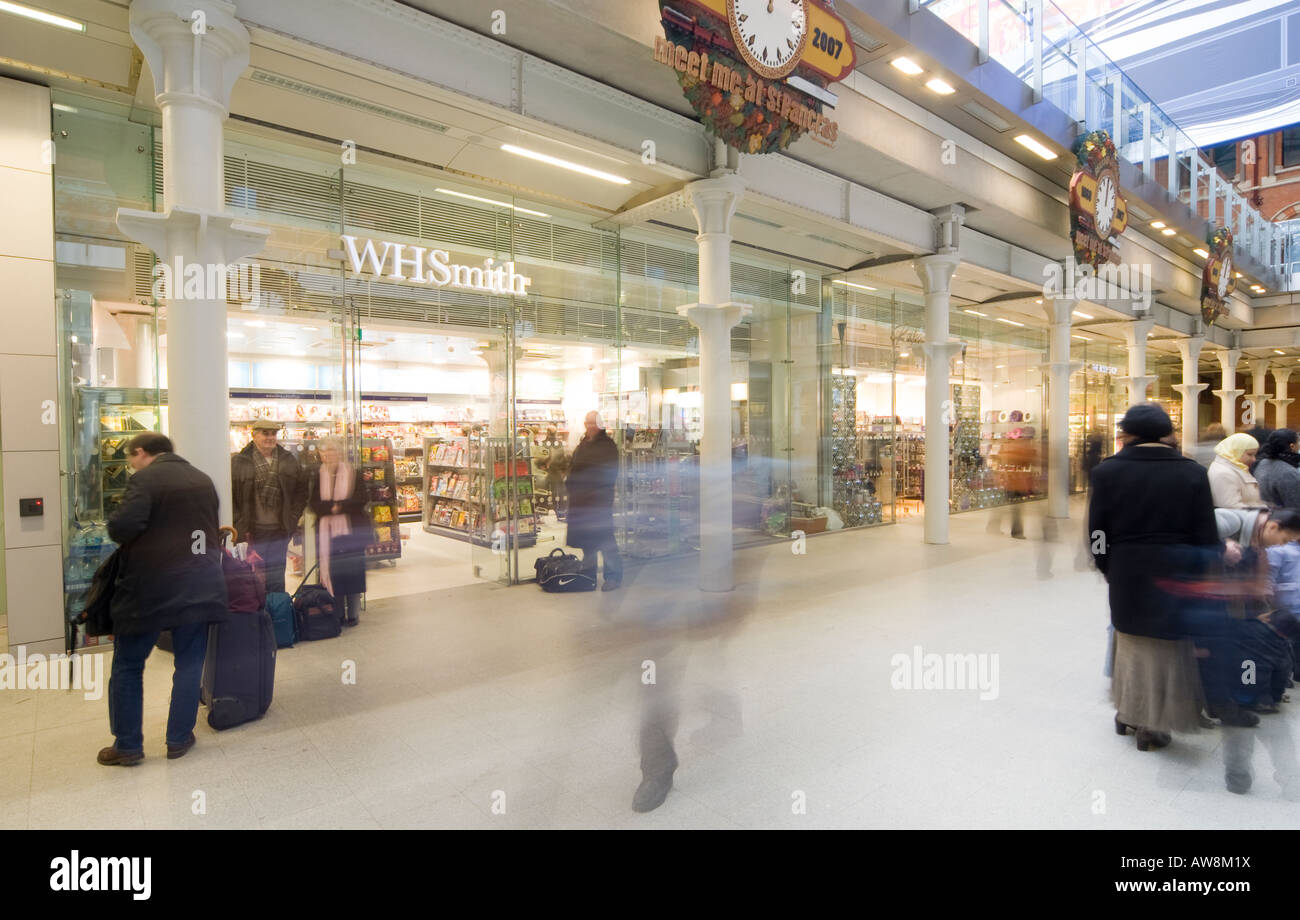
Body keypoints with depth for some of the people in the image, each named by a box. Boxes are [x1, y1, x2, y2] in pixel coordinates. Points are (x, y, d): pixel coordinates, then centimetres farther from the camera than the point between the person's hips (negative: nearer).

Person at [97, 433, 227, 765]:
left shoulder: (144, 479, -10)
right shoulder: (203, 480, 10)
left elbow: (122, 526, -21)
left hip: (149, 589, -5)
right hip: (199, 586, 5)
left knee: (127, 666, 13)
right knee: (189, 664, 13)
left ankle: (127, 745, 20)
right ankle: (179, 739, 20)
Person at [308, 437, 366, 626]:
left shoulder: (354, 474, 2)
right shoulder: (317, 477, 8)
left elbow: (361, 500, -8)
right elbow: (313, 504, -2)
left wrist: (337, 506, -17)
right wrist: (333, 507, -17)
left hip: (352, 530, -2)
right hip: (326, 531, 2)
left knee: (352, 571, 1)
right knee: (332, 572, 2)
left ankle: (353, 615, 12)